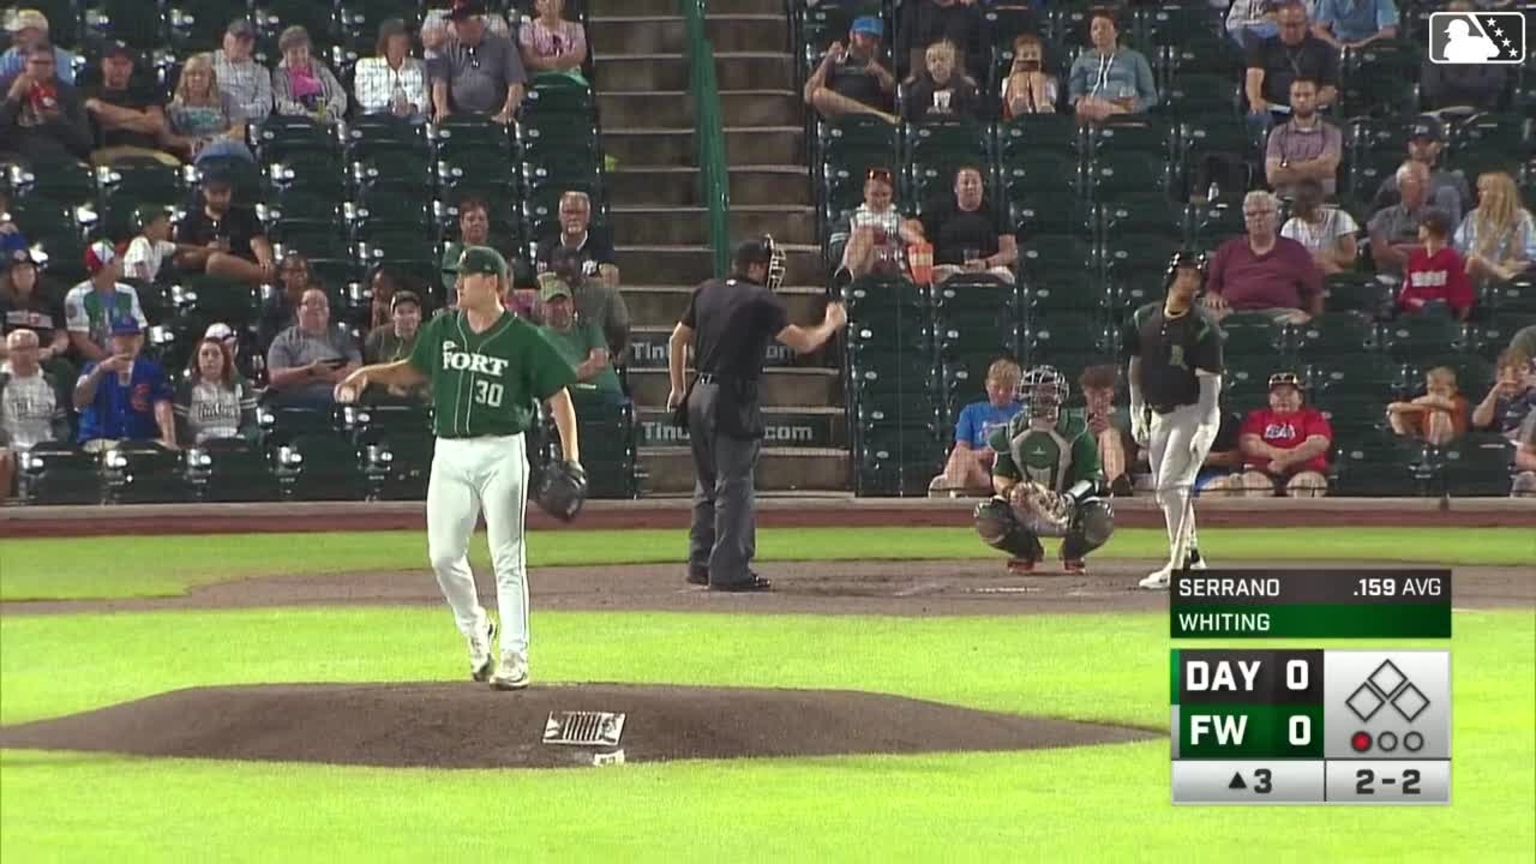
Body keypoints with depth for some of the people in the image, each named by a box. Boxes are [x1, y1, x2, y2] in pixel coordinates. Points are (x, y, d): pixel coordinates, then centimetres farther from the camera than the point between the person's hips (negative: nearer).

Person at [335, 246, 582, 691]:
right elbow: (415, 370, 24)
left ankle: (515, 655, -1)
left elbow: (558, 395, -6)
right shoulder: (442, 330, 7)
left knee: (507, 558, -4)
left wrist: (570, 458, -14)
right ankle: (475, 629, 26)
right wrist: (369, 374, 8)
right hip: (449, 454, 5)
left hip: (501, 453, -5)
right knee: (444, 555, 2)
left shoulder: (523, 339, -7)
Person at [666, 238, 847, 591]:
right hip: (735, 402, -8)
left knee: (708, 483, 16)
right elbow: (802, 343, -13)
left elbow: (677, 340, 17)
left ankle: (701, 563, 18)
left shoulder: (706, 293, 11)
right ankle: (729, 570, -7)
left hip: (699, 397, 8)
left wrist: (678, 388, 21)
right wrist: (831, 323, 5)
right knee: (734, 485, -5)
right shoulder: (761, 302, -10)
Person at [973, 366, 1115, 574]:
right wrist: (1009, 491, -29)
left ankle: (1073, 553, 5)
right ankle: (1025, 551, 9)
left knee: (1100, 518, -33)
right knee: (986, 517, -25)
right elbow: (1000, 476, -4)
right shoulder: (1012, 433, -6)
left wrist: (1067, 500, -35)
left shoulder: (1076, 432, -15)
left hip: (1067, 510, -2)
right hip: (1024, 510, 2)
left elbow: (1091, 478, -16)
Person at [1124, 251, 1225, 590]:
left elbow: (1210, 380, -17)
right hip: (1159, 414, 7)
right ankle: (1193, 558, 22)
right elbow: (1135, 365, 15)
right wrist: (1136, 413, 10)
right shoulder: (1144, 319, 4)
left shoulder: (1203, 328, -13)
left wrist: (1205, 428, -25)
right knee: (1165, 491, 10)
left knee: (1172, 484, -16)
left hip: (1192, 412, -7)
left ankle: (1177, 565, -16)